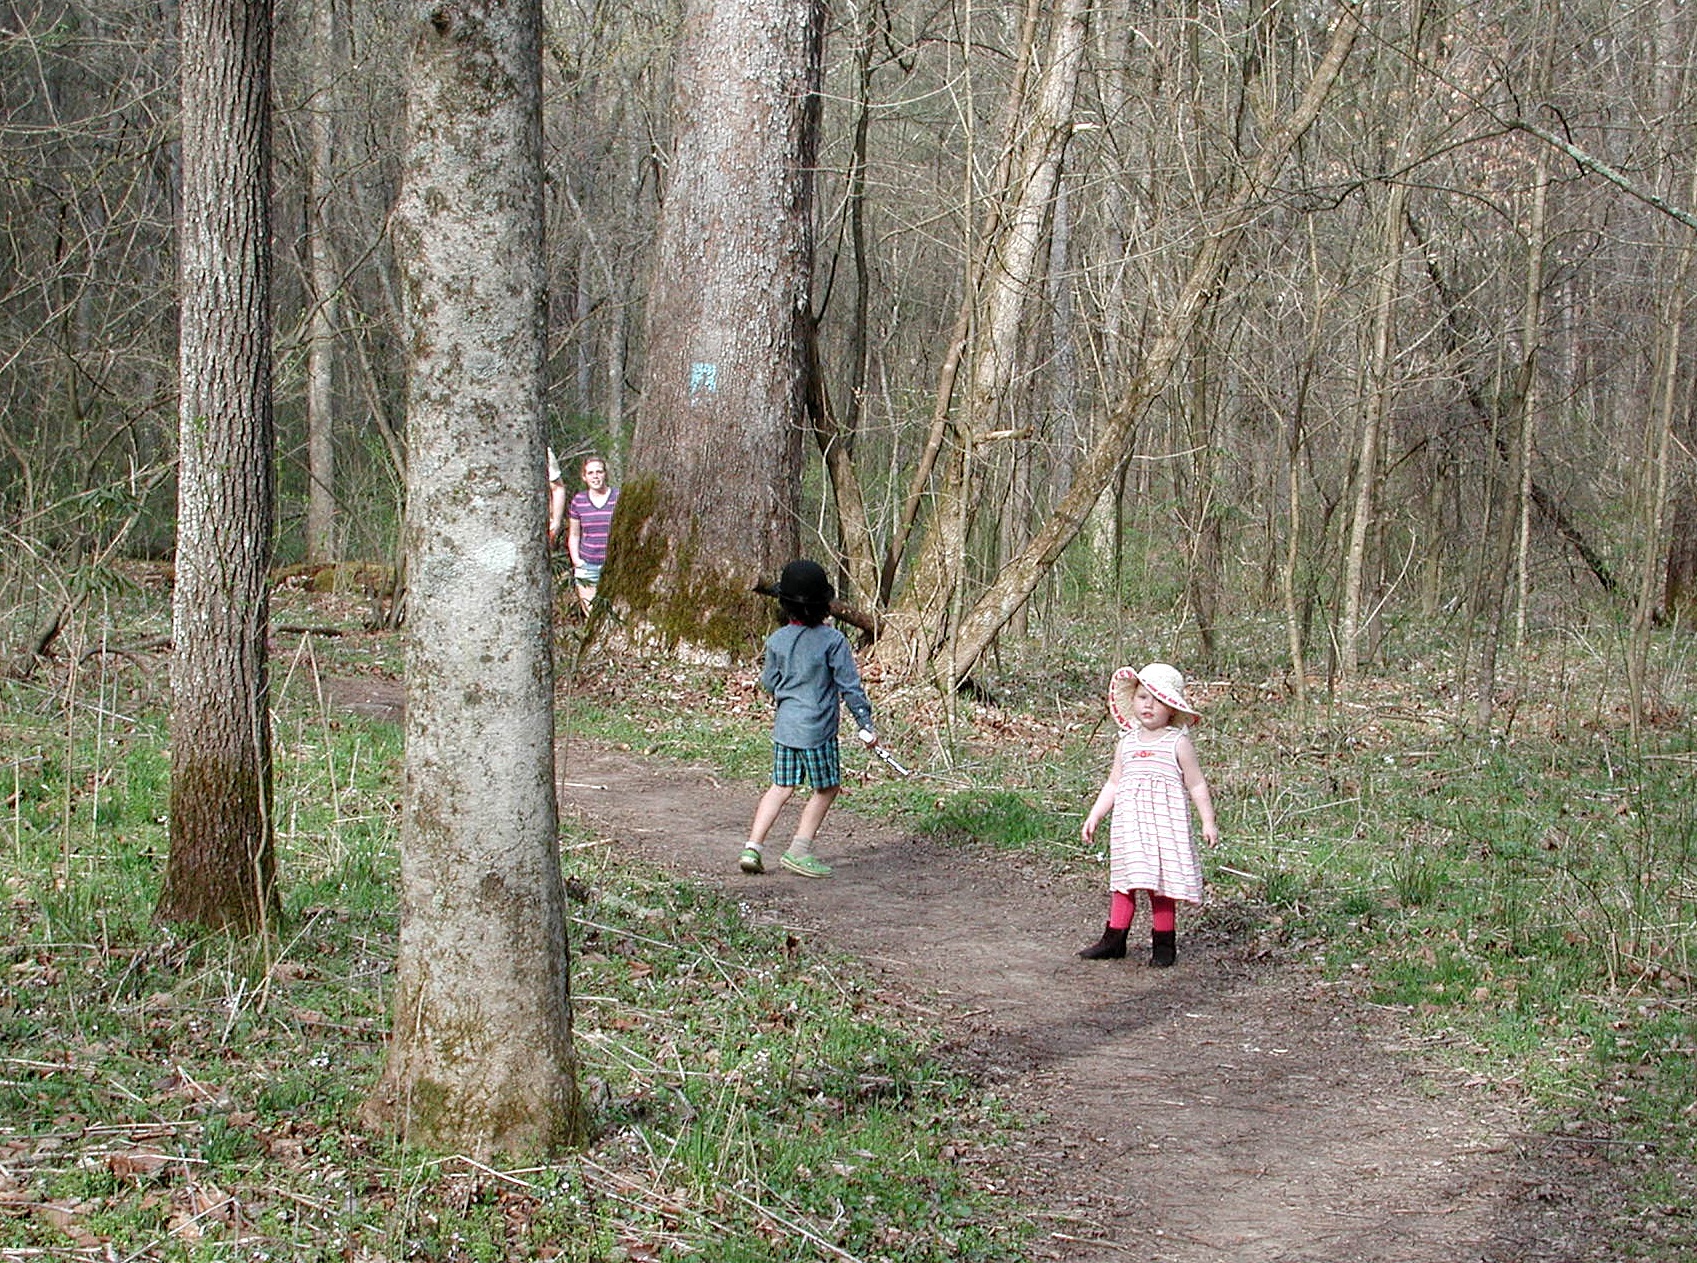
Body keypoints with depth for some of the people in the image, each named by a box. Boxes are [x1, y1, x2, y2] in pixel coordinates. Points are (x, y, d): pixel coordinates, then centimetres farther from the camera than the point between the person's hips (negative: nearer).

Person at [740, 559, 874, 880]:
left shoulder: (777, 640, -1)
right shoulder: (833, 640, -12)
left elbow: (769, 682, 11)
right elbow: (850, 686, -10)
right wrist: (866, 724, -4)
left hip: (784, 725, 5)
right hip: (817, 730, -5)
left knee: (781, 787, 13)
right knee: (827, 788, 11)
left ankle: (752, 847, 5)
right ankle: (799, 850, 8)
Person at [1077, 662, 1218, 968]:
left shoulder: (1178, 743, -2)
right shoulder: (1127, 742, 12)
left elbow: (1196, 785, 2)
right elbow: (1113, 784, 19)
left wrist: (1208, 822, -1)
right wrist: (1094, 817, 14)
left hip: (1165, 823, -4)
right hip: (1129, 825, 4)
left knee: (1160, 883, -2)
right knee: (1123, 879, 5)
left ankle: (1164, 943, 9)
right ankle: (1114, 939, 12)